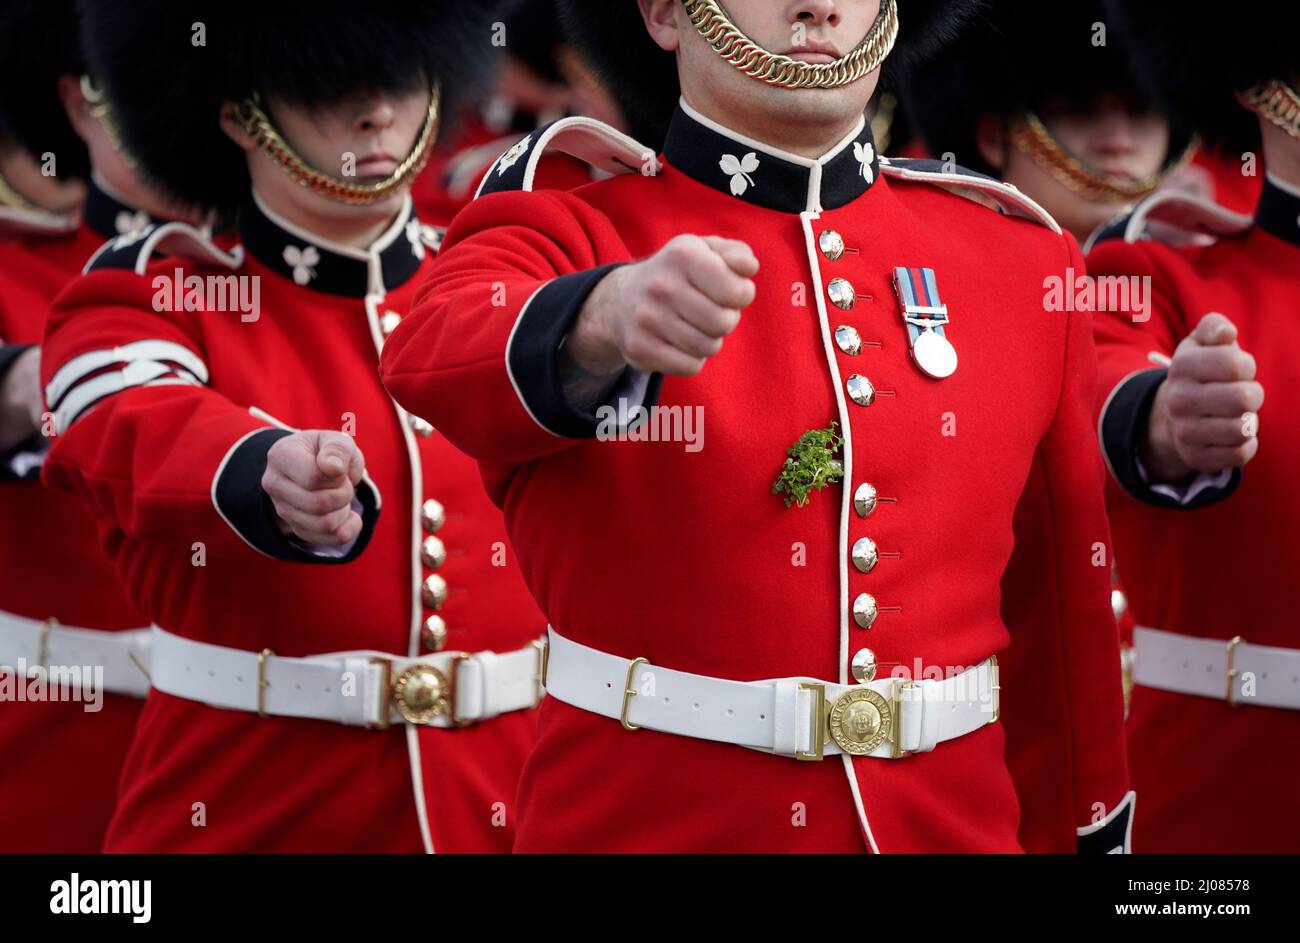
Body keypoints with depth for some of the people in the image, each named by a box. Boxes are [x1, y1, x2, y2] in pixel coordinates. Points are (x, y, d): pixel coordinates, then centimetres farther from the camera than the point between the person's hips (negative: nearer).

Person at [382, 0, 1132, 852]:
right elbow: (438, 351, -29)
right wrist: (607, 317, -49)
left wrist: (1085, 835, 9)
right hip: (637, 823, -2)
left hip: (945, 826, 3)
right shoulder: (565, 240, -6)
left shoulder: (1024, 265, 3)